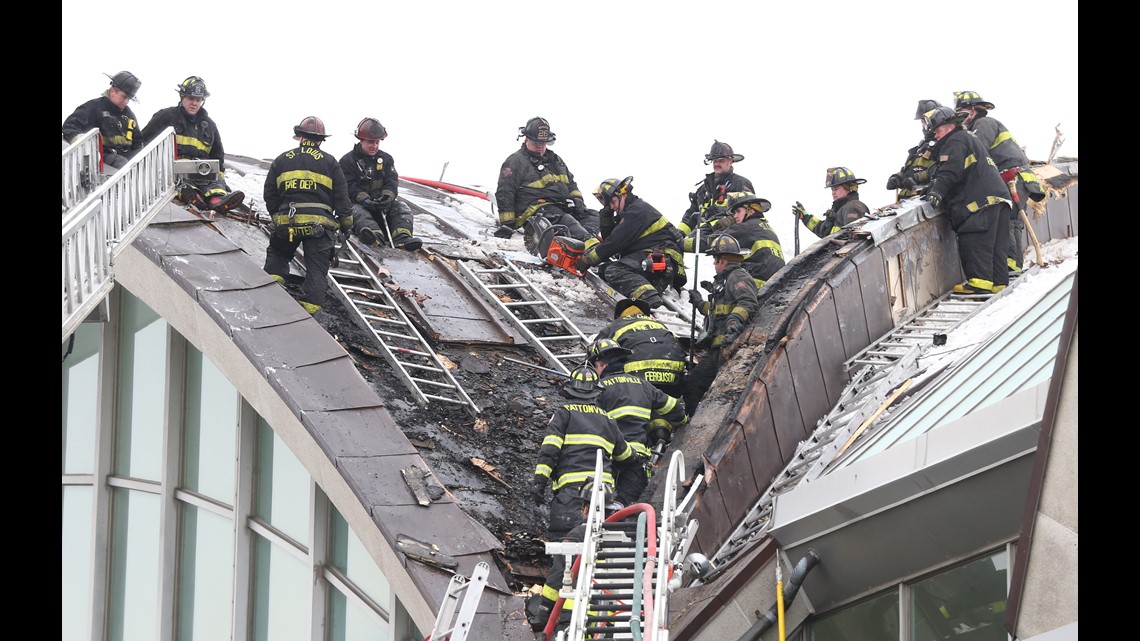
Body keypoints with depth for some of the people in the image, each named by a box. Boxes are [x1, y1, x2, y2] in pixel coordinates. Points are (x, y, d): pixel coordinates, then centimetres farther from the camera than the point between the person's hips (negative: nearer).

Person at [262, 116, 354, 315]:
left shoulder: (282, 160, 13)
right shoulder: (329, 162, 8)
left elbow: (270, 195, 16)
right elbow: (342, 197, 7)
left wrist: (276, 216, 30)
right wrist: (346, 224, 17)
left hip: (286, 222, 1)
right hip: (319, 223, -1)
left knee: (277, 254, 26)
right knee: (317, 268, 3)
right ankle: (309, 311, -4)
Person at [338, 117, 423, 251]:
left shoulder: (386, 158, 15)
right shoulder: (347, 160, 2)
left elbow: (392, 182, 3)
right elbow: (349, 187, -9)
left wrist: (387, 197, -21)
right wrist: (365, 200, -27)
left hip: (383, 204, 4)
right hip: (358, 203, -4)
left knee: (402, 208, -23)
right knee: (357, 212, -37)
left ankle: (402, 238, -50)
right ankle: (373, 237, -70)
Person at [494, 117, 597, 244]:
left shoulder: (555, 160, 27)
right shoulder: (515, 161, 3)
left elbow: (571, 183, 34)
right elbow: (504, 194, -2)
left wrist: (577, 200, 12)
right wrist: (507, 223, -9)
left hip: (561, 205, 8)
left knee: (592, 216, -13)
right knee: (566, 221, -35)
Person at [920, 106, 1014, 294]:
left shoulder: (955, 141, -2)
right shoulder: (971, 138, 30)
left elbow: (949, 172, -15)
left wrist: (936, 191, -21)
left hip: (981, 201, -10)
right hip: (999, 194, 10)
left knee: (974, 244, -12)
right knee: (996, 246, 8)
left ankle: (979, 283, -18)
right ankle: (999, 284, 7)